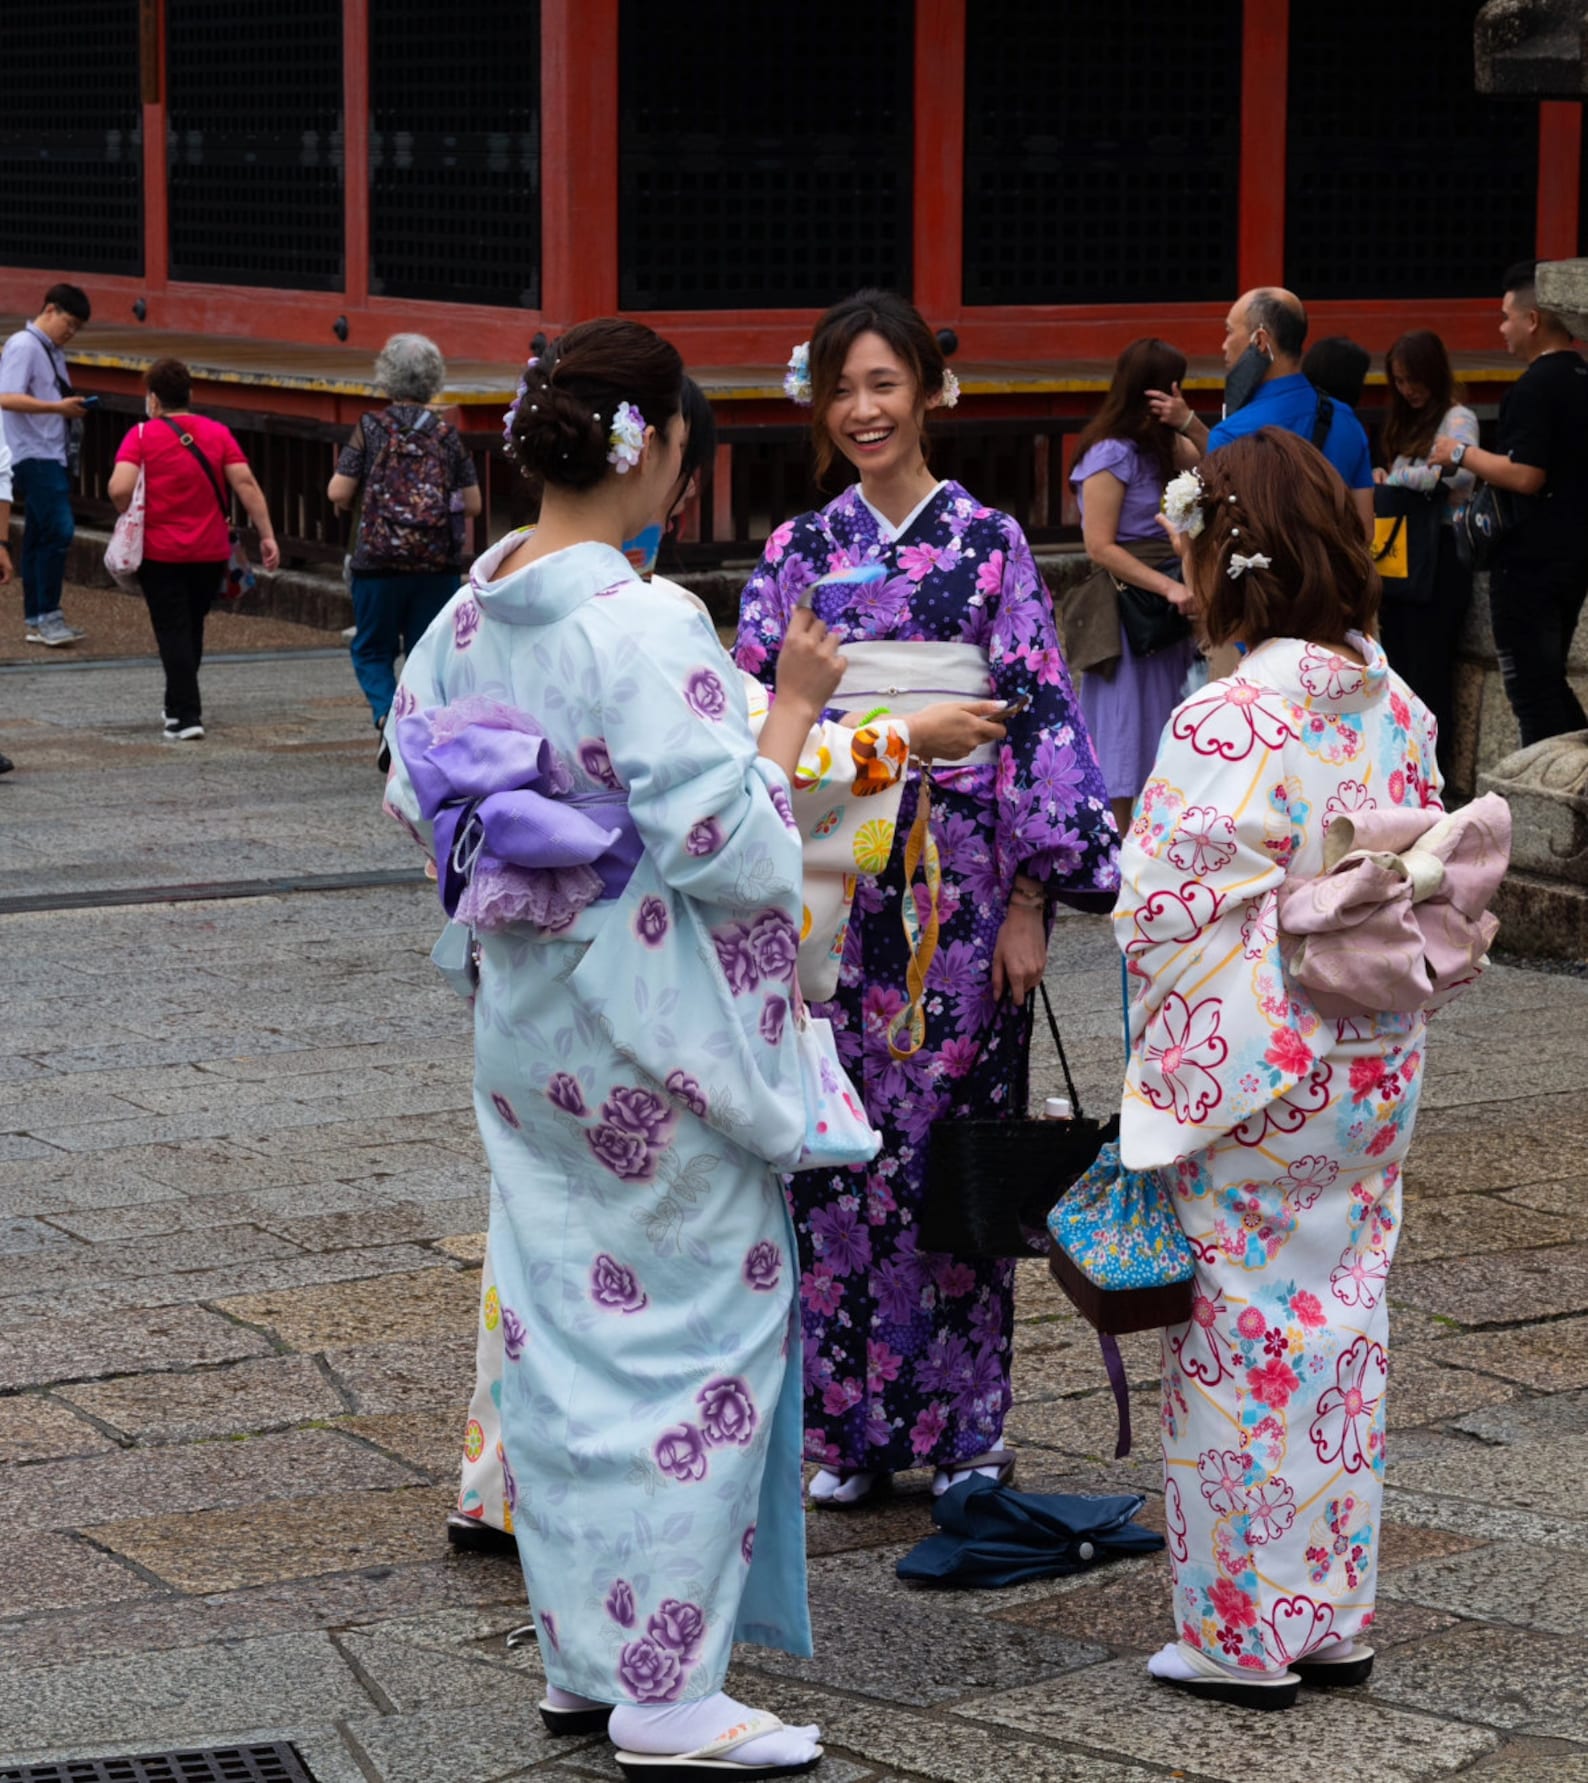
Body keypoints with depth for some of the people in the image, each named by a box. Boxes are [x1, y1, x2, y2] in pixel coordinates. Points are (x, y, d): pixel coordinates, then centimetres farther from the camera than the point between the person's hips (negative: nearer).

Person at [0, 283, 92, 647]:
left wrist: (72, 407, 8)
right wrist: (58, 407, -22)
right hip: (34, 456, -10)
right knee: (59, 530, -15)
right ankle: (48, 617, -11)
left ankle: (36, 621, 14)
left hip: (54, 455, 10)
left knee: (40, 536, 11)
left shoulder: (52, 351, 17)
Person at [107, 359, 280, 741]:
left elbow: (120, 489, -20)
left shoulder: (142, 436, -8)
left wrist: (130, 517, 1)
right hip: (211, 552, 4)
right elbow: (246, 484, -6)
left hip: (160, 554, -4)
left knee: (173, 633, 0)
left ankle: (186, 717, -9)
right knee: (192, 628, 20)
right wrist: (267, 536, -5)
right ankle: (177, 706, 34)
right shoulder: (217, 434, 1)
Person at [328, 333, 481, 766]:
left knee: (373, 650, 11)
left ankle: (387, 715, -15)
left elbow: (338, 493, -7)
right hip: (438, 564, 2)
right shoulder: (447, 434, 2)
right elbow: (473, 505, 5)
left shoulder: (371, 429, -4)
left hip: (378, 562, -2)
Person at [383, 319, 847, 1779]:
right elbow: (730, 849, -23)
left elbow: (414, 796, 14)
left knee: (565, 1328, 15)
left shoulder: (469, 614, 2)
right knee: (695, 1334, 1)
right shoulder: (646, 629, -22)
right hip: (662, 1044, -8)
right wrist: (791, 709, -11)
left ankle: (583, 1656, 26)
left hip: (531, 1029, 8)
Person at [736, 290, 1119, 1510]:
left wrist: (1030, 901, -7)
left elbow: (1041, 719, -2)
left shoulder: (990, 544, 1)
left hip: (959, 885, -2)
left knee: (957, 1137, 1)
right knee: (839, 1147, 2)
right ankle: (851, 1426, 13)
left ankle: (968, 1426, 12)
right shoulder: (796, 555, 7)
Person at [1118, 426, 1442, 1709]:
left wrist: (1167, 1067, -5)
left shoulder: (1230, 725, -20)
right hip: (1374, 1071, 7)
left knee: (1245, 1338, 4)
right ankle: (1335, 1617, 24)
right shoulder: (1395, 708, 2)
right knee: (1344, 1328, 14)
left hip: (1253, 1079, -7)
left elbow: (1164, 915, -19)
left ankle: (1243, 1636, 13)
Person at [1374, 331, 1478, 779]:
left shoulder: (1457, 419, -10)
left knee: (1428, 668, -6)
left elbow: (1461, 473, -28)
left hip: (1440, 553, -8)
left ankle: (1434, 772, 0)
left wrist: (1397, 478, -19)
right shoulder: (1407, 422, 17)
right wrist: (1382, 481, -3)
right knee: (1397, 664, 10)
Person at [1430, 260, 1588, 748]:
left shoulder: (1535, 387, -17)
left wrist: (1462, 454, -11)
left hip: (1529, 561, -9)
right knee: (1549, 681, 18)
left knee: (1531, 688, -3)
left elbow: (1526, 475, -23)